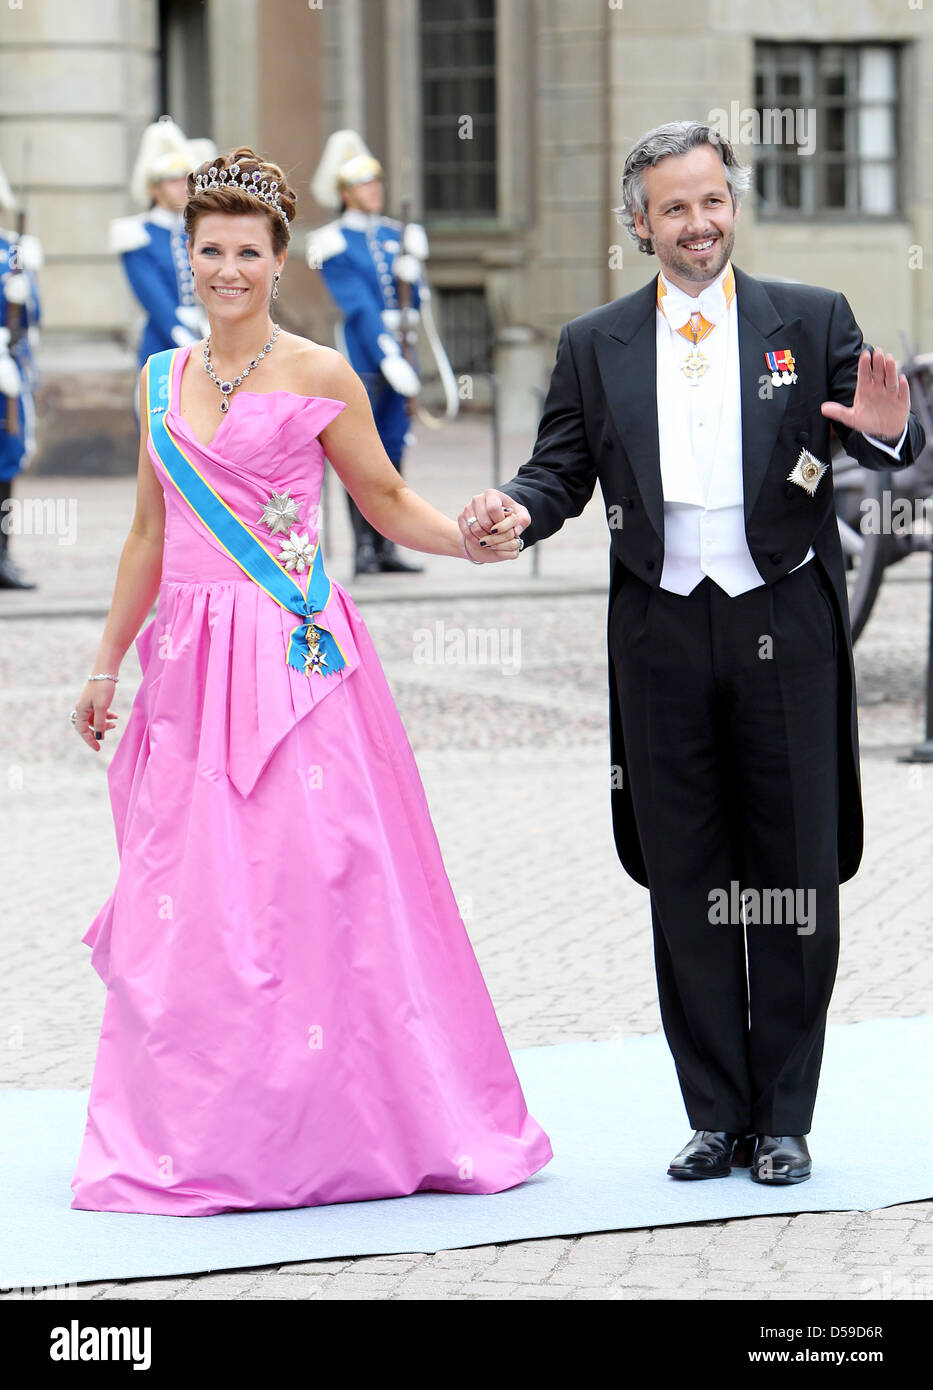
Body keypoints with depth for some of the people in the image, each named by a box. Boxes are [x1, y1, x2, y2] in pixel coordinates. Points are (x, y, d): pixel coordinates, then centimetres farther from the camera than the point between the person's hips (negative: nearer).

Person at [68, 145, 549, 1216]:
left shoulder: (317, 377, 0)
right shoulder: (161, 381, 13)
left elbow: (387, 501, 5)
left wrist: (473, 540, -14)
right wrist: (105, 666, 21)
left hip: (295, 660, -4)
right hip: (191, 666, 4)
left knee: (308, 883, -9)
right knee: (188, 901, 2)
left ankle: (337, 1129, -1)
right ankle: (200, 1139, 9)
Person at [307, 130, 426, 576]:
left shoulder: (394, 234, 14)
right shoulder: (335, 243, -5)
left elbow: (412, 304, 14)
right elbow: (358, 307, -13)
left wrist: (410, 275, -7)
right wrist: (388, 358, -20)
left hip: (398, 354, 6)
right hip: (360, 356, -6)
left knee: (392, 452, 6)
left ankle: (386, 548, 10)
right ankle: (364, 549, -1)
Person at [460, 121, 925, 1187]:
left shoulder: (812, 321, 3)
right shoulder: (594, 346, 8)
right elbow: (562, 469, 8)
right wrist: (516, 506, -15)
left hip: (782, 629, -1)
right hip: (662, 637, 2)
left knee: (796, 876, 2)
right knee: (685, 885, 5)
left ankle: (784, 1121, 11)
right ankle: (717, 1118, 14)